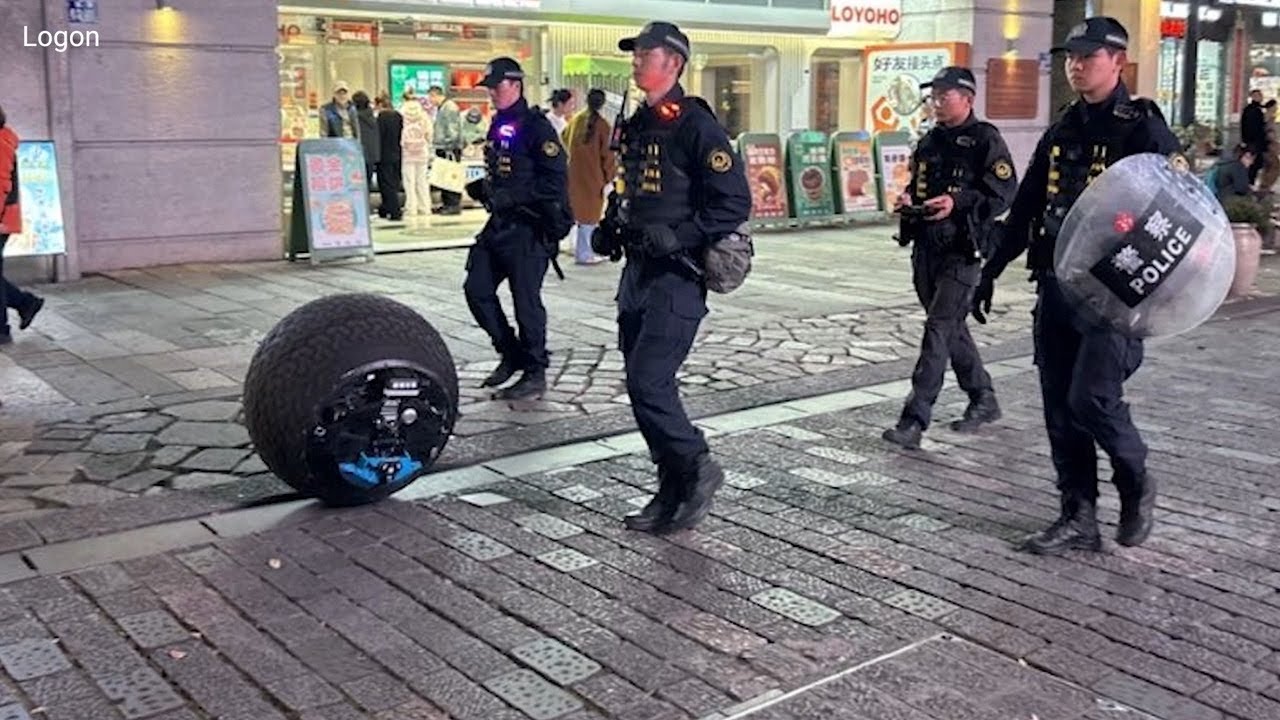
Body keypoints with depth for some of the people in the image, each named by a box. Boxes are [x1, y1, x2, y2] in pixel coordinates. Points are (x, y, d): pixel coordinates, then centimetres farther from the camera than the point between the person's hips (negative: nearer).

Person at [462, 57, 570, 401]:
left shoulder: (536, 127, -12)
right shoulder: (498, 126, 15)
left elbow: (554, 180, -20)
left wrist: (512, 197, -22)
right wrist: (483, 189, 8)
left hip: (529, 228, -9)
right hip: (499, 224, 9)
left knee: (526, 301, -3)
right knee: (477, 289, 7)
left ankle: (535, 374, 10)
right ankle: (511, 353, 23)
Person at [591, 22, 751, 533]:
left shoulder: (695, 125, -11)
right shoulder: (635, 126, 15)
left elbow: (735, 203, -16)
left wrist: (679, 236, -23)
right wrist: (609, 228, 11)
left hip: (677, 276, -9)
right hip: (637, 271, 9)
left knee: (649, 383, -13)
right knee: (645, 386, 10)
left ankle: (697, 469, 8)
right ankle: (673, 492, 21)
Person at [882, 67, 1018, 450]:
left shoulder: (985, 140, -6)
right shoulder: (929, 141, 16)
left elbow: (1004, 193, -12)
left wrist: (957, 202, -24)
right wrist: (908, 198, 3)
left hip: (962, 251, -8)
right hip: (926, 247, 8)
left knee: (938, 330, -12)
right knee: (952, 329, 16)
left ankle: (914, 420, -13)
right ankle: (983, 400, 32)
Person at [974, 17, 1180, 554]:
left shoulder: (1143, 130, -6)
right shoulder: (1061, 134, 14)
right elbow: (1024, 209, 19)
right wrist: (991, 270, 16)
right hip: (1055, 286, 7)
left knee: (1092, 399, -11)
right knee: (1060, 408, 6)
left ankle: (1136, 487, 17)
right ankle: (1079, 518, 16)